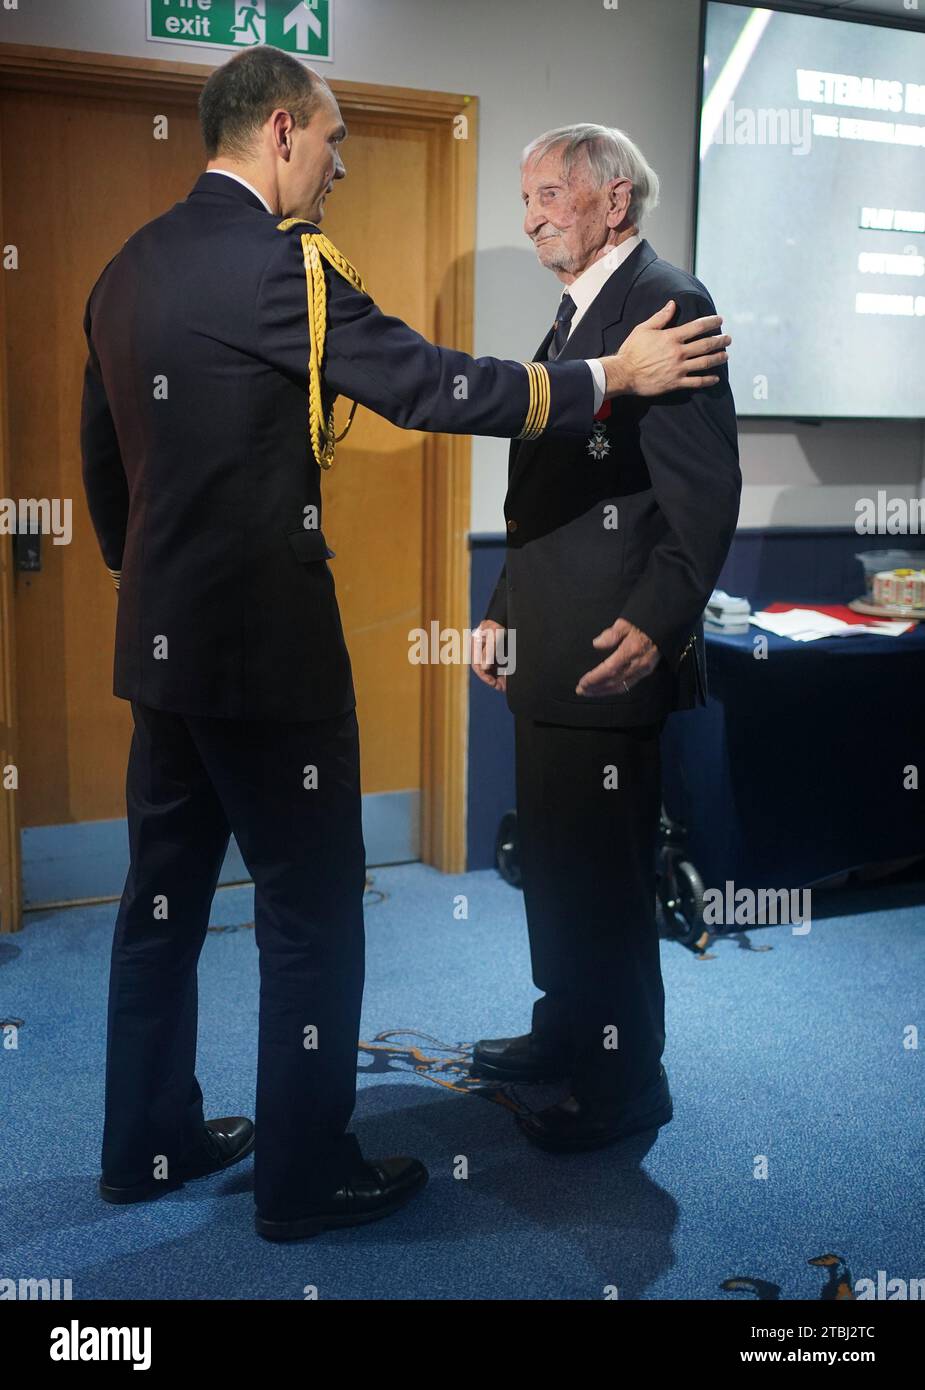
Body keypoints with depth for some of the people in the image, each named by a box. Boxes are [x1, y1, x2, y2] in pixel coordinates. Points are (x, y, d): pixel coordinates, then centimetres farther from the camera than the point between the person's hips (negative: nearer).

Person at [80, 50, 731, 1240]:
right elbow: (425, 386, -17)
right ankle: (305, 1177, 18)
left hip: (161, 642, 9)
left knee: (163, 896, 17)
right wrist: (612, 376, -7)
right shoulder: (277, 258, -15)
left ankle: (147, 1144, 31)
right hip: (267, 647, -9)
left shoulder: (129, 269, 11)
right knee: (312, 914, 4)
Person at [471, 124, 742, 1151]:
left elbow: (706, 493, -19)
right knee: (552, 860, 18)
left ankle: (622, 1083, 16)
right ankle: (566, 1034, 35)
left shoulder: (667, 304, -11)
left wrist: (656, 623, -28)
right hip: (548, 646, 10)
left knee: (602, 872, 0)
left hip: (611, 652, -10)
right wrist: (503, 608, 19)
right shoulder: (572, 317, 19)